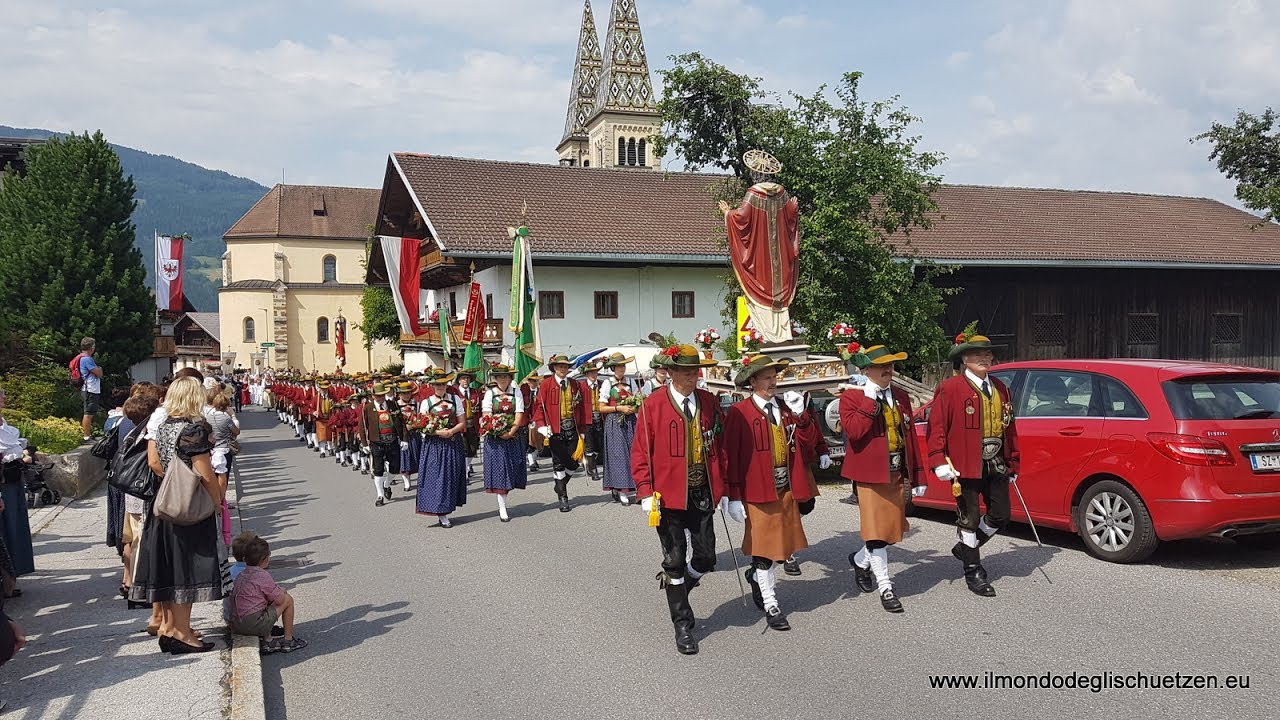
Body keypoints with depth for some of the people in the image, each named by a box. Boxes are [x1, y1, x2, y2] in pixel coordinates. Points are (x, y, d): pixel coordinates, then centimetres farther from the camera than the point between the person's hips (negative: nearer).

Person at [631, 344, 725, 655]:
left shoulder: (709, 402, 4)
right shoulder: (653, 405, -6)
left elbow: (720, 447, 9)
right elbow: (640, 452, -6)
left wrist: (723, 489, 6)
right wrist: (646, 494, -12)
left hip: (703, 495, 3)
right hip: (669, 496, -3)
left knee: (706, 558, 6)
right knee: (675, 561, 5)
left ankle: (675, 587, 37)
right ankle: (683, 625, 20)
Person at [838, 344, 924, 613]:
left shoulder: (901, 397, 11)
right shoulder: (851, 397, -7)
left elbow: (910, 437, 13)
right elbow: (854, 431, -23)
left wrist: (917, 477, 11)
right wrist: (871, 399, -21)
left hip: (896, 475, 7)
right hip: (869, 476, -6)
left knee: (894, 528, 14)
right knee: (876, 529, -4)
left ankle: (860, 560, 39)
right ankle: (885, 588, 7)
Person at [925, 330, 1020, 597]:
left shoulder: (1000, 389, 12)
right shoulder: (950, 388, -8)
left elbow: (1009, 428, 16)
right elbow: (936, 427, -12)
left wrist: (1012, 463, 16)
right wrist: (939, 461, -20)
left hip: (996, 464, 6)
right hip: (966, 465, -6)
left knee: (1000, 515, 9)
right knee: (970, 517, 3)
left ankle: (966, 548, 33)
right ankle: (973, 570, 17)